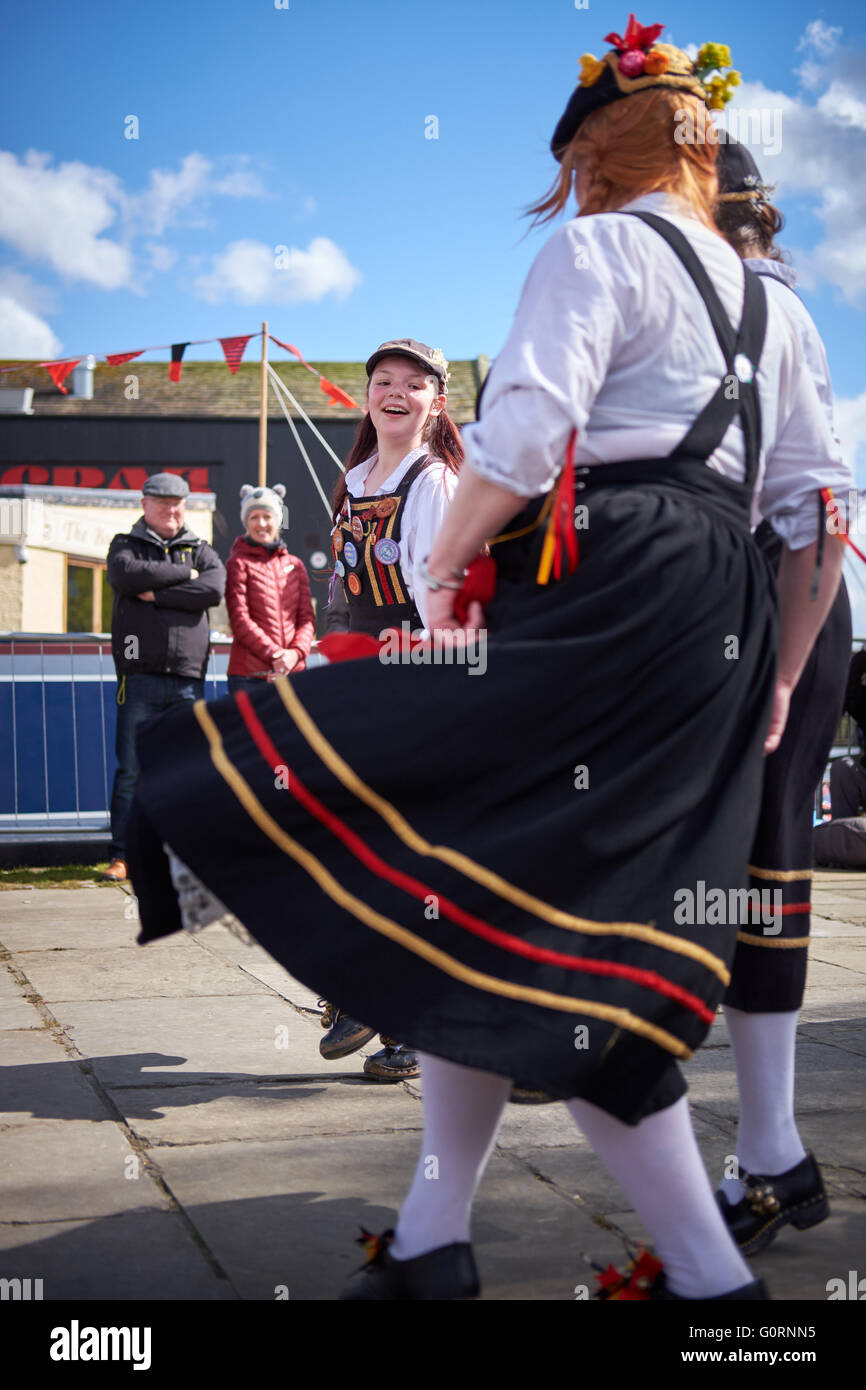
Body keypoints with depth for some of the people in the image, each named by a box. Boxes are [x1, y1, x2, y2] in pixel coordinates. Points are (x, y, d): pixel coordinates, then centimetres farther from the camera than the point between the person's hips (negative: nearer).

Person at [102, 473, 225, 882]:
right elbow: (127, 573, -12)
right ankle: (121, 855, 2)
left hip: (188, 678, 2)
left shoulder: (202, 552, 16)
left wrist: (158, 594, -8)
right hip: (140, 676, -2)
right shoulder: (126, 545, 12)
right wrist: (184, 575, -5)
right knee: (131, 770, -4)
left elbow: (215, 589, -5)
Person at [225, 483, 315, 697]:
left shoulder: (295, 565, 16)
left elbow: (307, 617, 11)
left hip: (292, 670, 4)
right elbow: (239, 619, -5)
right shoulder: (238, 564, 2)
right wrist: (273, 655, -14)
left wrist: (296, 652, -9)